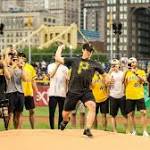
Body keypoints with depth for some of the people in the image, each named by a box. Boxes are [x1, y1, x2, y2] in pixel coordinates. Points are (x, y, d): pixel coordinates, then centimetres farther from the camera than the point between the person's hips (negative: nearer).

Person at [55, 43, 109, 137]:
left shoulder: (94, 64, 11)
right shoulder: (74, 61, 7)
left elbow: (104, 74, 20)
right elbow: (58, 58, 4)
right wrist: (61, 48, 13)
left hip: (86, 91, 0)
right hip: (73, 91, 0)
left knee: (92, 106, -29)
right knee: (65, 114, 10)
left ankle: (87, 129, -24)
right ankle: (66, 121, 48)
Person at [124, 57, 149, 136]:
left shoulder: (141, 72, 6)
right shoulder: (127, 73, 9)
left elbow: (144, 80, -13)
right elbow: (125, 84, 9)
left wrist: (136, 73, -21)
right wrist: (126, 79, -8)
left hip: (139, 96, -2)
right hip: (129, 97, 2)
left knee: (143, 112, -11)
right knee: (130, 114, 3)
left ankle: (144, 131, -7)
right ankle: (133, 131, 14)